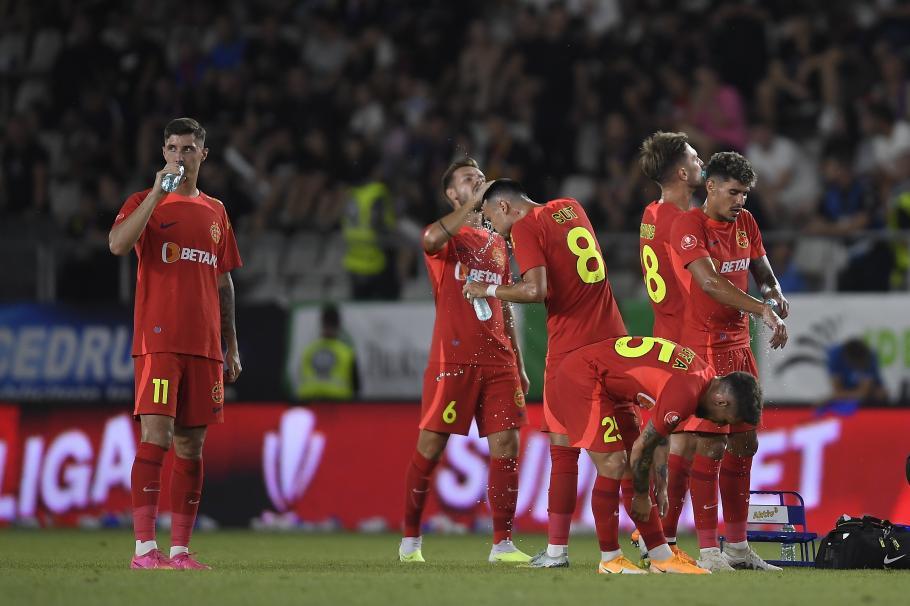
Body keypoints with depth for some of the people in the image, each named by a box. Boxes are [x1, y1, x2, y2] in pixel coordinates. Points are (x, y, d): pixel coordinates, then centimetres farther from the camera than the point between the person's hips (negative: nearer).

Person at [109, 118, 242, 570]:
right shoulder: (145, 202, 3)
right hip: (158, 341, -5)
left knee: (191, 444, 4)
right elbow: (118, 244, -17)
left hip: (204, 345, 5)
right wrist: (158, 192, -20)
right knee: (156, 436, -13)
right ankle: (145, 548, -15)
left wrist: (231, 346, 17)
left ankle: (180, 549, 6)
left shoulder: (215, 212, 17)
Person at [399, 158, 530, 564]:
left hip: (498, 359, 5)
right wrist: (473, 204, -21)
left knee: (507, 446, -3)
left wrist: (518, 364, 19)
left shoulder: (497, 243, 20)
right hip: (452, 359, -5)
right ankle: (410, 539, 9)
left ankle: (502, 544, 2)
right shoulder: (446, 236, 2)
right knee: (430, 446, -2)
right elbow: (430, 240, -26)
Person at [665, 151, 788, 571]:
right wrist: (762, 310, -29)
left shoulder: (745, 223, 11)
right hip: (701, 347, -8)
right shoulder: (688, 225, -13)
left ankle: (738, 546, 17)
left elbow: (763, 274, 20)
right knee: (710, 445, -11)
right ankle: (708, 550, -9)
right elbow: (709, 282, -24)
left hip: (738, 347, 8)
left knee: (744, 444, 9)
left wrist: (777, 299, -2)